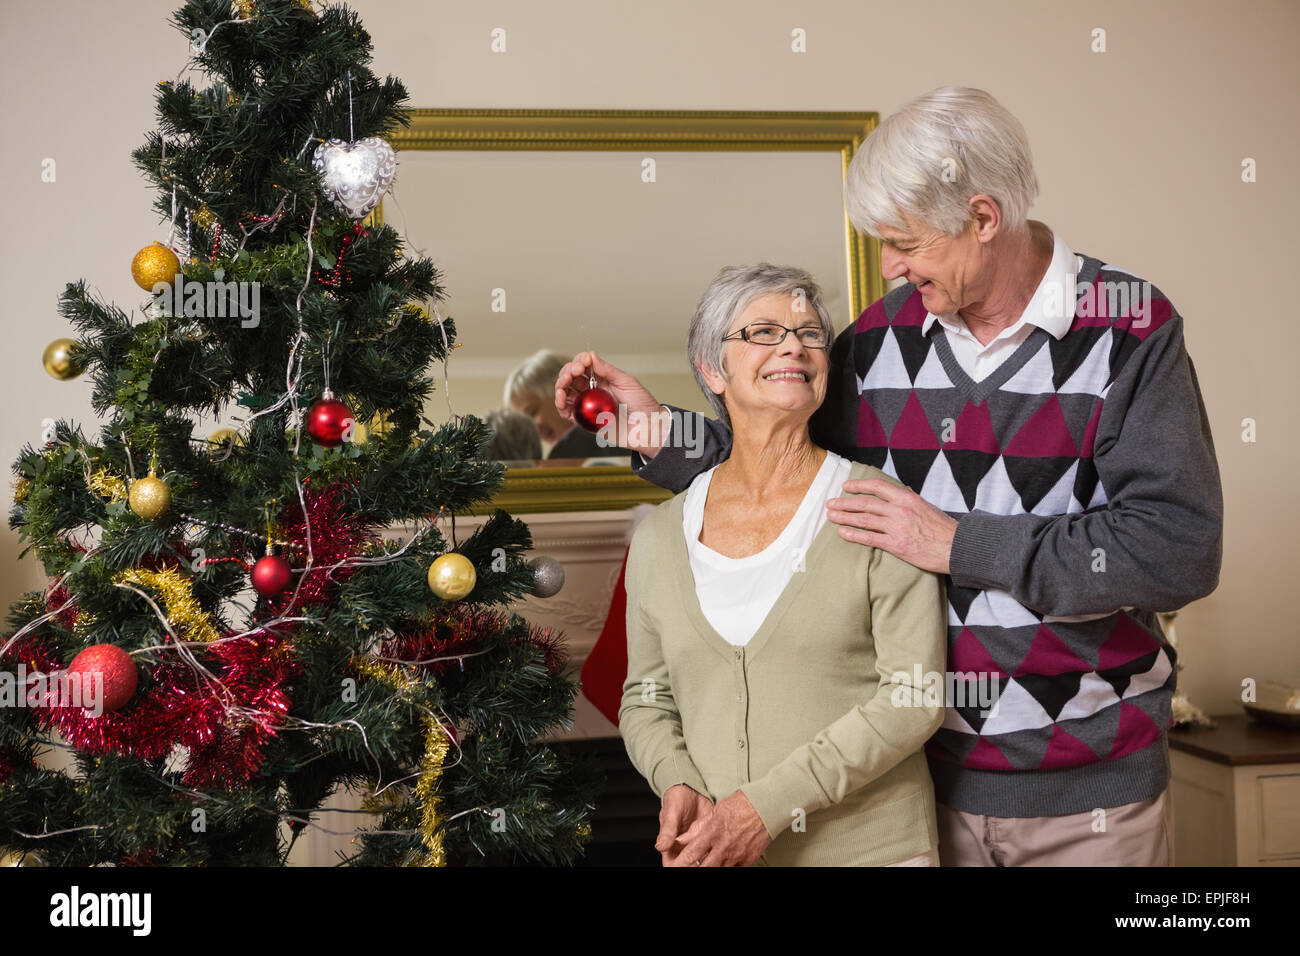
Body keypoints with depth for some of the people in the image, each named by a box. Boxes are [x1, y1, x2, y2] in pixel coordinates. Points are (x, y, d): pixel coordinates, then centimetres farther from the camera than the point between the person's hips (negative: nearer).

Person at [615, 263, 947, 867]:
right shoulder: (659, 538, 2)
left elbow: (914, 696, -12)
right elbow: (644, 702, 10)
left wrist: (766, 805, -18)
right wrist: (677, 783, -10)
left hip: (871, 845, -2)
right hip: (714, 854, 3)